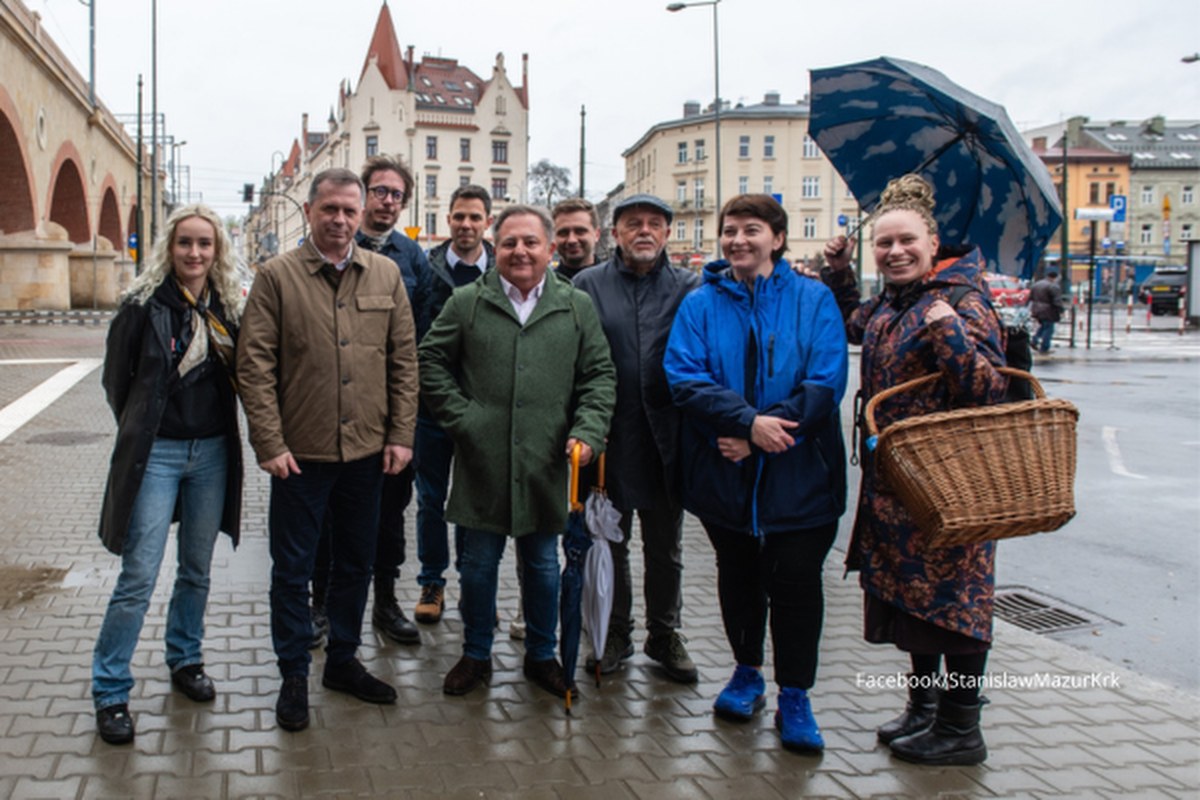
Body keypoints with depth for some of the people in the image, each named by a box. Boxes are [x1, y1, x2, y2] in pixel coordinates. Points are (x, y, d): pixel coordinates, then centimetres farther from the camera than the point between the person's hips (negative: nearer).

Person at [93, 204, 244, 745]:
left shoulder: (228, 308, 3)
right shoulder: (145, 304, -7)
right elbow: (116, 379, 1)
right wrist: (140, 431, 7)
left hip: (212, 453, 4)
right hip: (156, 454, -4)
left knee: (196, 570, 15)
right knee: (139, 577, -4)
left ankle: (185, 660, 33)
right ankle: (109, 691, 8)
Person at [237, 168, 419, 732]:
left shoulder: (386, 274, 5)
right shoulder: (277, 276, -4)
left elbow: (404, 360, 7)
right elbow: (254, 366, -7)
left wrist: (401, 434, 0)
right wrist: (270, 444, -12)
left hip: (367, 452, 3)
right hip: (300, 453, -3)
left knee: (356, 563, 16)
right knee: (293, 569, 8)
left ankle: (343, 661, 34)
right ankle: (294, 676, 24)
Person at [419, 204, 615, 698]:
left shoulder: (577, 307, 5)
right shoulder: (467, 303, 3)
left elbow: (599, 376, 6)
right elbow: (431, 361, 7)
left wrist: (588, 432, -7)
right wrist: (459, 416, -3)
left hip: (546, 463, 1)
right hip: (482, 461, 0)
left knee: (543, 564, 12)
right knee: (478, 562, 9)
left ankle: (542, 656, 30)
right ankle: (476, 656, 27)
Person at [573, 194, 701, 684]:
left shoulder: (690, 288, 3)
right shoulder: (588, 285, 1)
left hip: (667, 437, 1)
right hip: (610, 436, 0)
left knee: (666, 547, 13)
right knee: (610, 542, 13)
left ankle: (664, 635, 29)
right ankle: (615, 633, 29)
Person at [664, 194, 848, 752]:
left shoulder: (815, 301, -2)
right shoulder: (700, 304, 2)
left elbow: (825, 383, -11)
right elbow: (683, 376, -11)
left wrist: (765, 433, -18)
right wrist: (748, 421, -24)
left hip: (798, 474, -2)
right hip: (725, 472, 2)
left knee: (796, 582, 3)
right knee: (738, 576, 17)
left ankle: (795, 697, 18)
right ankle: (747, 674, 36)